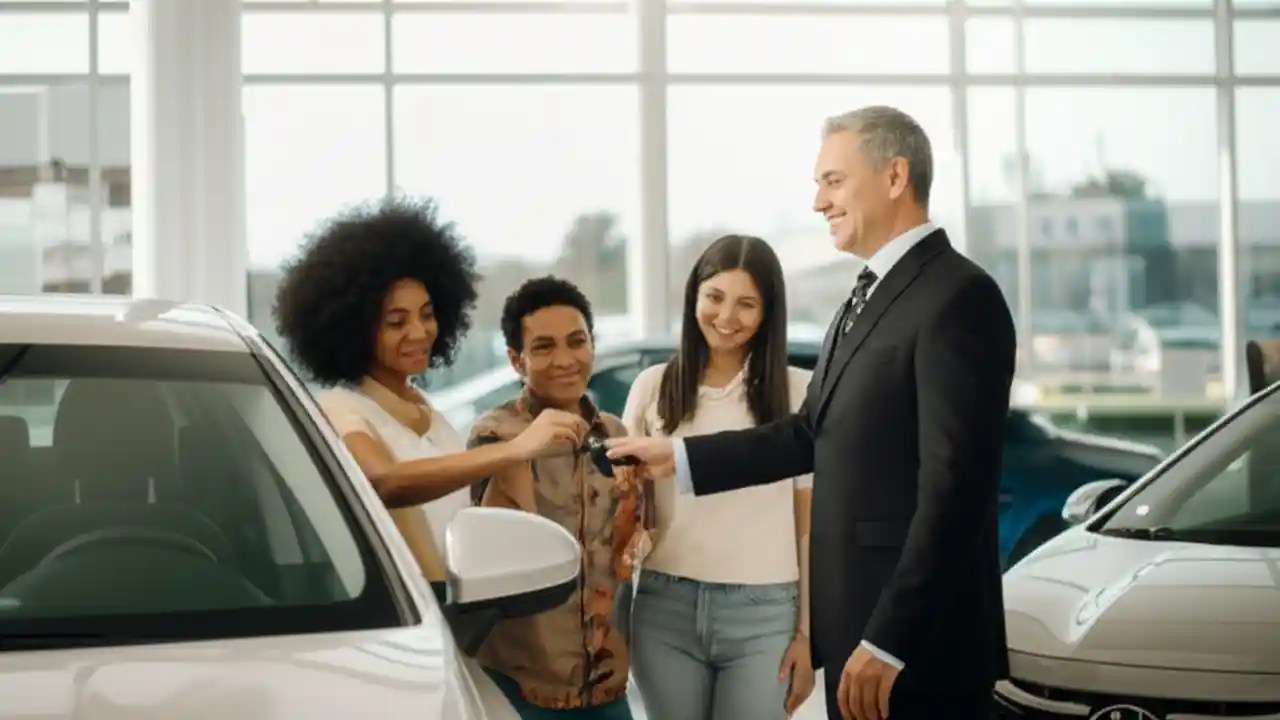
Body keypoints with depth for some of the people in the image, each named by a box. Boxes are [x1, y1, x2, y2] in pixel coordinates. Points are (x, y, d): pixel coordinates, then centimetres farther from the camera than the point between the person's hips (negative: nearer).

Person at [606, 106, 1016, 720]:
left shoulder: (957, 297, -15)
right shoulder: (869, 296, 15)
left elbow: (954, 486, -21)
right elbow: (813, 435, 18)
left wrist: (887, 641, -22)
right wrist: (678, 457, 13)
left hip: (916, 638, -9)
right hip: (857, 624, 9)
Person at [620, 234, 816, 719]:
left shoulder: (798, 391, 0)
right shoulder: (653, 387, 6)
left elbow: (810, 524, 2)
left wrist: (808, 631, 1)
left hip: (764, 613, -2)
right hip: (665, 608, 2)